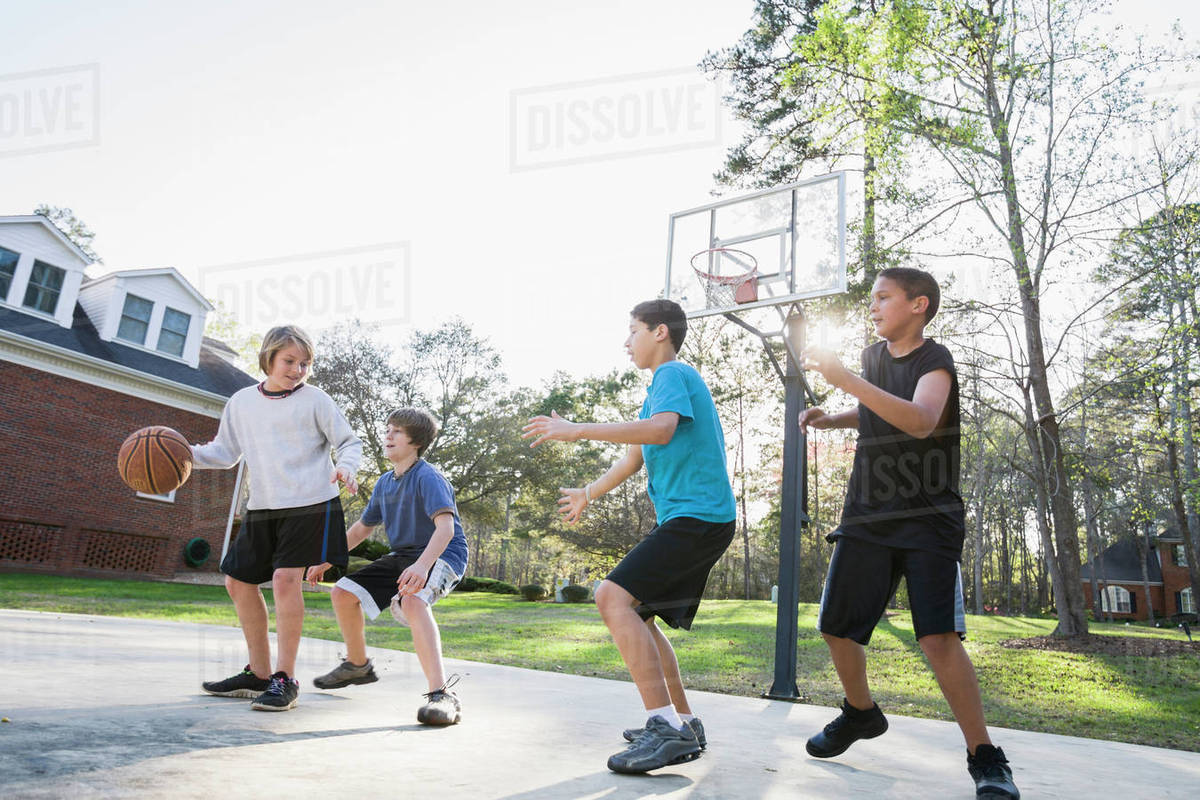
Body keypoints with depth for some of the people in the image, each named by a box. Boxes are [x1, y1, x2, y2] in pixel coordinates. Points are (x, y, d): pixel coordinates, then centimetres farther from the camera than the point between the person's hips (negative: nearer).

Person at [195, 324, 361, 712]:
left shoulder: (315, 400, -2)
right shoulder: (241, 403, 10)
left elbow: (350, 442, 1)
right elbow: (226, 453, 15)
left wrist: (346, 466, -20)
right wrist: (188, 453, -2)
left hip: (310, 504, -6)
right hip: (262, 508, 6)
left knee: (286, 578, -19)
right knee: (239, 582, 9)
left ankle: (285, 680, -10)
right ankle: (258, 673, 23)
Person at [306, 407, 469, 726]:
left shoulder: (428, 478, -17)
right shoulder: (384, 483, 10)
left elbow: (445, 526, -32)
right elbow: (362, 527, 22)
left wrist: (422, 565, -47)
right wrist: (325, 561, 20)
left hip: (441, 557, -9)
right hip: (402, 556, 9)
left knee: (413, 600, -39)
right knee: (344, 592, 5)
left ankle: (442, 695, -45)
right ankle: (357, 665, 30)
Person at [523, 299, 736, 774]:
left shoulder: (673, 374, -5)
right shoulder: (665, 383, 26)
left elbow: (660, 430, -27)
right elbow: (637, 456, 33)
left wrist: (578, 430, -23)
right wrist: (588, 494, 42)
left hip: (696, 516, -11)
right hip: (697, 520, 11)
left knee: (614, 596, -21)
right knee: (635, 613, 15)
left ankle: (666, 728, -23)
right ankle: (683, 725, 20)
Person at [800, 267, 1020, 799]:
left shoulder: (934, 360, -10)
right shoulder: (872, 356, 10)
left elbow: (921, 420, -31)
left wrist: (844, 379, -37)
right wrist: (832, 419, 10)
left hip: (927, 518, -6)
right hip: (867, 515, 6)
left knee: (938, 637, -17)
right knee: (836, 628, 8)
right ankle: (861, 713, 33)